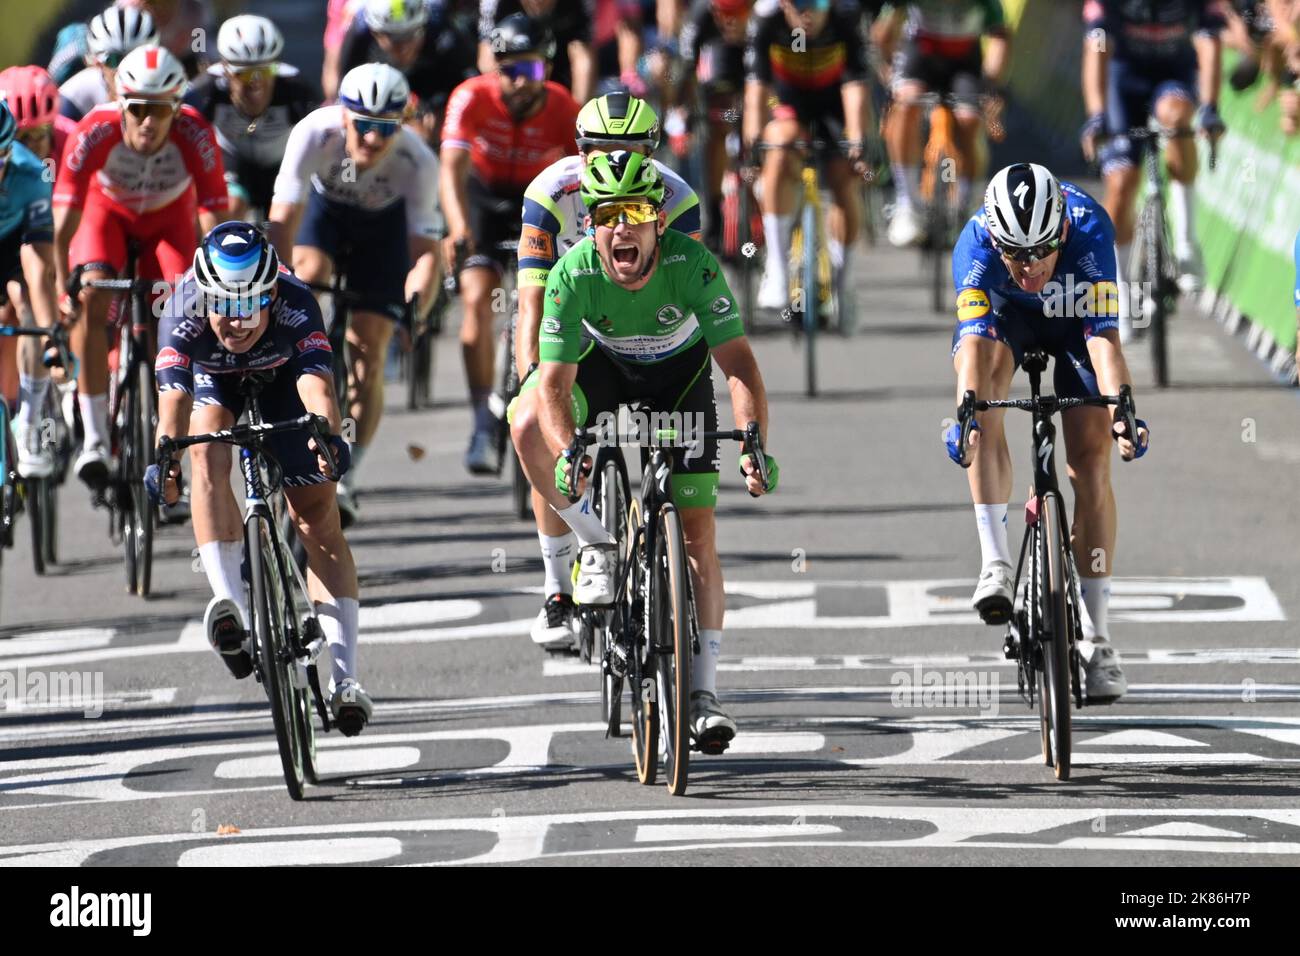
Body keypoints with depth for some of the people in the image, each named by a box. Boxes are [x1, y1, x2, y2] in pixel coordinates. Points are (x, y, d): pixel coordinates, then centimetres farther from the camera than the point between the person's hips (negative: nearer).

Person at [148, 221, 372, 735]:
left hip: (282, 375, -1)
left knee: (318, 518, -8)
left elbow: (316, 384, -52)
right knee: (207, 458, -32)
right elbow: (173, 393, -49)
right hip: (212, 380, 1)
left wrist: (329, 437, -72)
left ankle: (344, 675, -12)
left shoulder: (295, 304, -40)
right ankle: (232, 608, -36)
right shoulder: (183, 312, -38)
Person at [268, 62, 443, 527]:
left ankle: (345, 482, 0)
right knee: (308, 275, -34)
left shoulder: (417, 161, -35)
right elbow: (282, 223, -38)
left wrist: (415, 304, -50)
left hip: (384, 223, 0)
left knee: (367, 355, -9)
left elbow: (426, 249, -32)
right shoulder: (315, 134, -36)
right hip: (324, 206, 0)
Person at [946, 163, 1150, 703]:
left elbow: (1103, 335, -44)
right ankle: (995, 565, -33)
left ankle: (1095, 637, 0)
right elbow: (975, 338, -45)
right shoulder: (976, 242, -37)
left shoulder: (1089, 228, -38)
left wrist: (1121, 406, -59)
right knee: (983, 384, -33)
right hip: (1004, 313, 0)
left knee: (1091, 465, -9)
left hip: (1074, 315, 0)